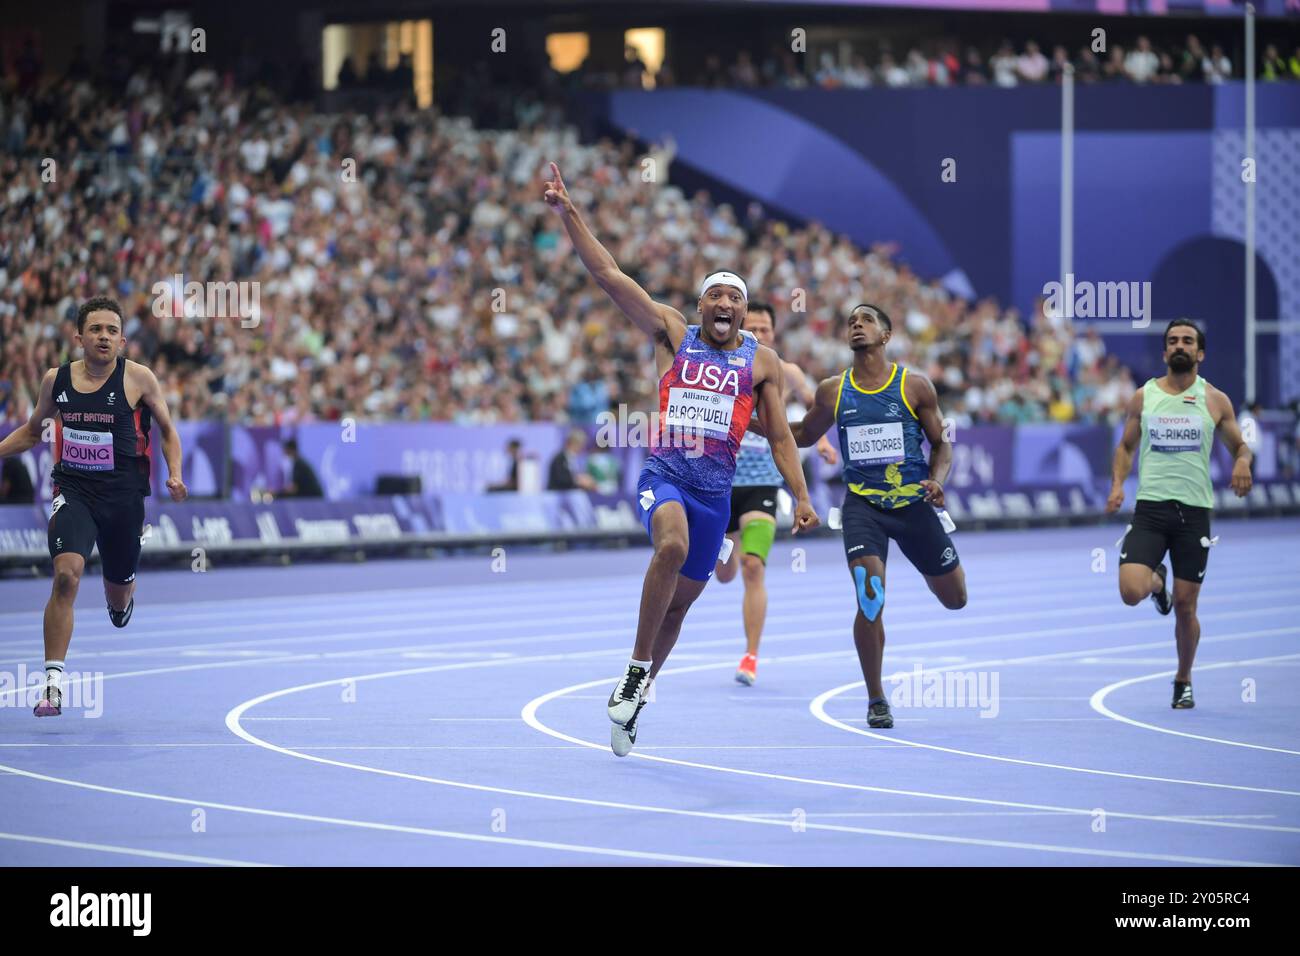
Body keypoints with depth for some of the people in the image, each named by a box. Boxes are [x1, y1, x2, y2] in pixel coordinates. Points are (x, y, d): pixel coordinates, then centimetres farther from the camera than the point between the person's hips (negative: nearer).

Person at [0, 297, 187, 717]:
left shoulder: (138, 379, -6)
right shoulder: (56, 380, 1)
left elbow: (168, 431, 6)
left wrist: (174, 475, -9)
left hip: (123, 494, 0)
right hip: (73, 490, 0)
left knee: (118, 593, 15)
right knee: (66, 573, -24)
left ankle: (121, 597, 58)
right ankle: (53, 682, -23)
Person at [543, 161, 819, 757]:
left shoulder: (761, 363, 9)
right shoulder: (672, 334, 5)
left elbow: (779, 436, 9)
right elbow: (608, 276, 1)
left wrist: (801, 497, -2)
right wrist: (568, 213, -6)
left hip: (716, 489, 3)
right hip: (664, 475, -3)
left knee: (681, 600, 8)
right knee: (673, 546, -33)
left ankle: (633, 700, 24)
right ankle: (637, 669, -23)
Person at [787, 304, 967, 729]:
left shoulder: (914, 386, -2)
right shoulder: (832, 392, 4)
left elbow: (942, 443, 6)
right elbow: (804, 435, 20)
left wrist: (936, 480, -14)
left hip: (913, 502, 0)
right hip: (863, 503, 0)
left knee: (955, 598, 9)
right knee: (871, 599, -18)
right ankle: (876, 699, -3)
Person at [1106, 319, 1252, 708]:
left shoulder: (1215, 401, 4)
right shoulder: (1143, 397, 6)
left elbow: (1240, 446, 13)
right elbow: (1125, 447, 15)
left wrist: (1243, 462, -11)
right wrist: (1117, 483, -2)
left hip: (1194, 511, 0)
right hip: (1150, 507, 0)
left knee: (1185, 607, 3)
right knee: (1131, 592, -18)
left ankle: (1183, 682, 24)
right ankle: (1157, 581, 20)